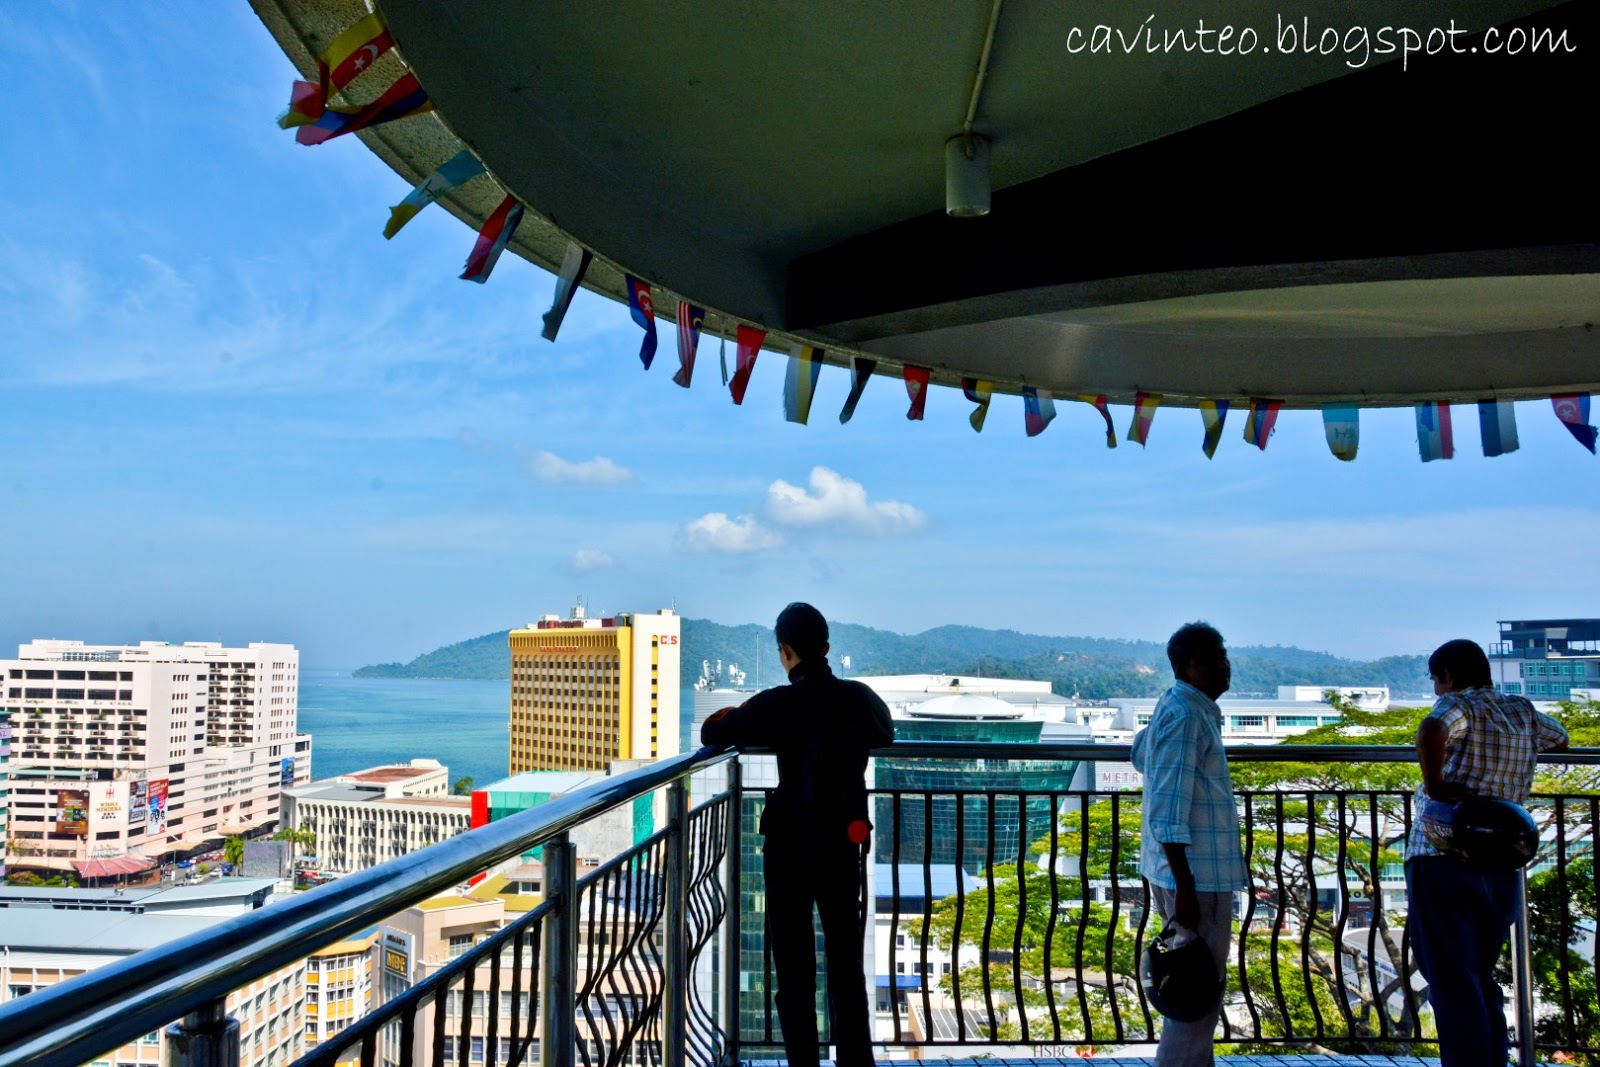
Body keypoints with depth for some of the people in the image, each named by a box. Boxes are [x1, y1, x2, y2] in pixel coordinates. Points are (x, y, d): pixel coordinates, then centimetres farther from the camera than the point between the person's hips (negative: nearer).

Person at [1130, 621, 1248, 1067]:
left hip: (1194, 868, 10)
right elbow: (1169, 812, -24)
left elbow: (1140, 754, 30)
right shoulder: (1186, 716, -19)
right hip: (1195, 872, -10)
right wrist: (1186, 887, -25)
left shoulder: (1180, 706, 11)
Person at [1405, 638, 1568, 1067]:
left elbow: (1431, 730, -30)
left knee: (1453, 985, -3)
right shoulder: (1522, 713, 12)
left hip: (1442, 861, -6)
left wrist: (1435, 786, -20)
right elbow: (1559, 738, 35)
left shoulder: (1458, 705, -6)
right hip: (1501, 869, 6)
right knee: (1482, 981, 20)